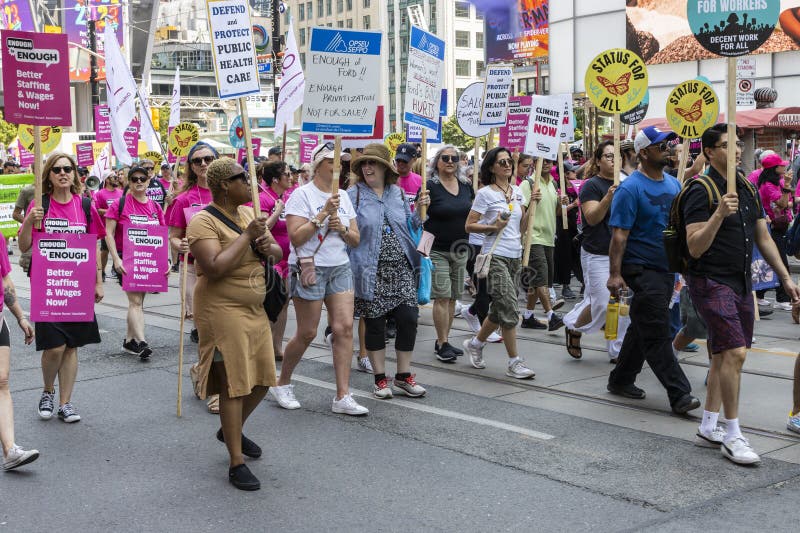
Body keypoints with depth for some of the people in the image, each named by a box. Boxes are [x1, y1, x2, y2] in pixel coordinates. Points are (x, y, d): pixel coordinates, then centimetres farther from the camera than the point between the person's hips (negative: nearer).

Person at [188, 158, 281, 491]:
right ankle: (236, 463, 5)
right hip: (222, 311, -8)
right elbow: (214, 268, -27)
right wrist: (246, 236, -23)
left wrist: (269, 246, -11)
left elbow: (277, 253, 12)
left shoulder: (247, 214, 10)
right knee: (235, 385, -5)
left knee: (262, 380, 14)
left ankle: (231, 431, 40)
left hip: (254, 310, 8)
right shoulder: (204, 222, -14)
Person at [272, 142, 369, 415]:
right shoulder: (302, 194, -7)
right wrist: (324, 213, -19)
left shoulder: (343, 196, 12)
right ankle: (282, 383, 25)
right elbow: (295, 237, -16)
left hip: (340, 268, 6)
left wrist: (342, 229, -9)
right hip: (309, 268, -6)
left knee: (344, 328, -5)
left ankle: (342, 397, -1)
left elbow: (355, 239, 12)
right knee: (307, 333, 1)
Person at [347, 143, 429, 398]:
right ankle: (380, 379, 17)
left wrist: (420, 210, 1)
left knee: (408, 318, -1)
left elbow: (409, 227, 18)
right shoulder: (354, 195, -2)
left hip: (401, 269, 3)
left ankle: (403, 376, 14)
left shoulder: (398, 193, 10)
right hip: (371, 272, -3)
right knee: (374, 324, 3)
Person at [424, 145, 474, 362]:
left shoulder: (466, 187, 10)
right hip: (437, 251, -6)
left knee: (452, 297, 10)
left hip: (460, 250, 6)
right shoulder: (430, 187, -8)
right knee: (442, 297, -8)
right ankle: (442, 344, -2)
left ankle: (443, 341, 19)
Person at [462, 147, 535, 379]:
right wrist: (493, 227, -20)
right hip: (495, 256, -7)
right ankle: (514, 362, -6)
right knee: (509, 308, -12)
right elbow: (469, 225, -7)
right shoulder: (485, 193, -6)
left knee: (500, 309, 13)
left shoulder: (516, 191, 13)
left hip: (515, 256, 7)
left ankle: (475, 344, 34)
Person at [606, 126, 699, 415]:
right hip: (641, 269, -8)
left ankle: (621, 380, 28)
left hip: (667, 268, 8)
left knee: (643, 328, 15)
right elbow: (619, 234, -15)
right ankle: (679, 393, -6)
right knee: (656, 334, -7)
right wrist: (615, 274, -19)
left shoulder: (674, 184, 12)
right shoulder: (630, 189, -12)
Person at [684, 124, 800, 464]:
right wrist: (720, 213, -31)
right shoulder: (702, 192, -13)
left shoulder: (748, 190, 12)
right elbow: (695, 248, -19)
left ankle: (708, 428, 21)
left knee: (725, 356, 11)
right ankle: (732, 436, -6)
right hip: (711, 281, -8)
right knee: (735, 352, -15)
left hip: (741, 283, 8)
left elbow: (763, 238, 17)